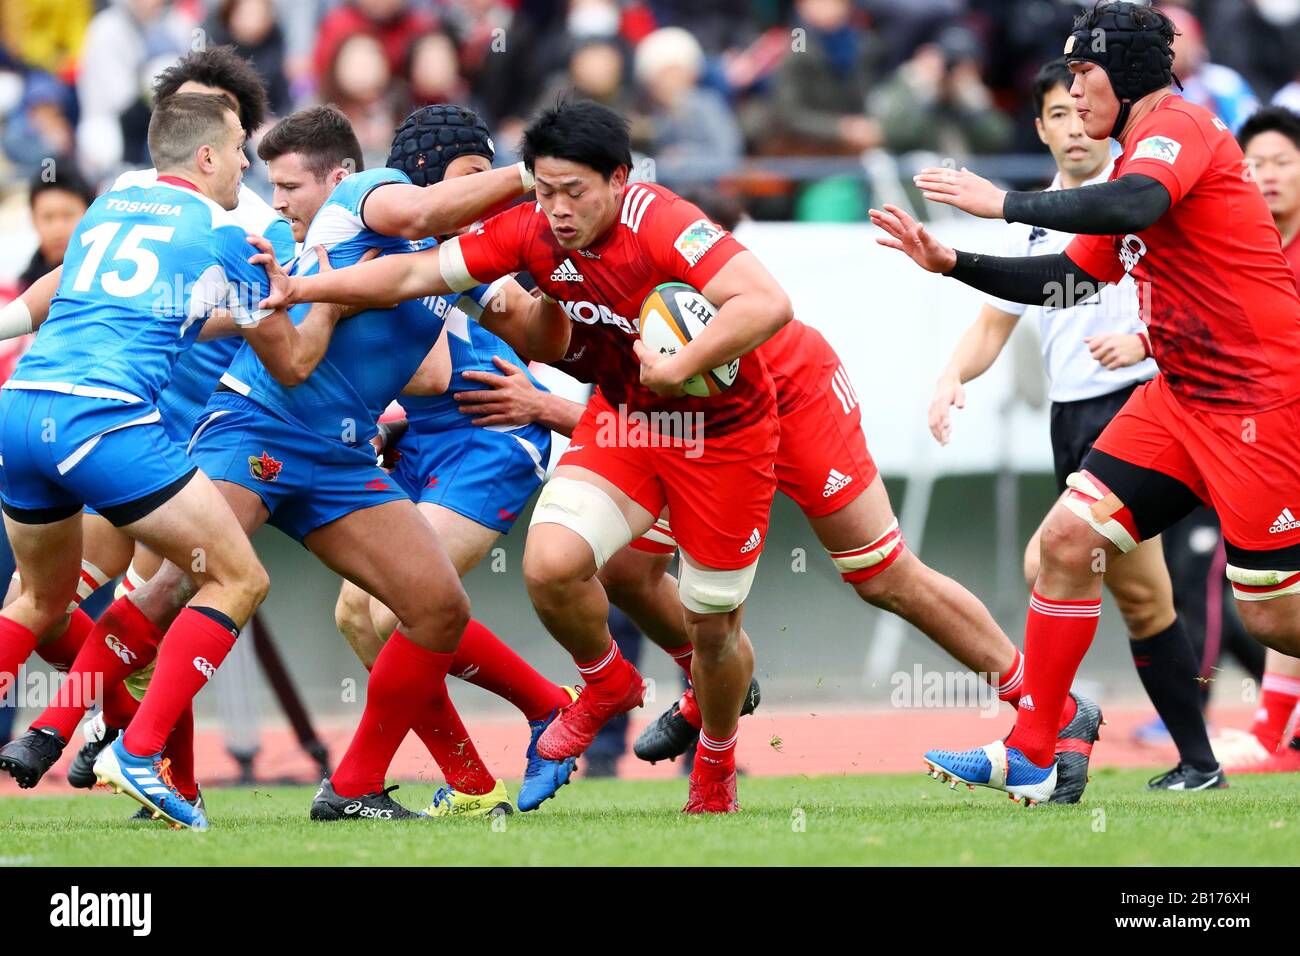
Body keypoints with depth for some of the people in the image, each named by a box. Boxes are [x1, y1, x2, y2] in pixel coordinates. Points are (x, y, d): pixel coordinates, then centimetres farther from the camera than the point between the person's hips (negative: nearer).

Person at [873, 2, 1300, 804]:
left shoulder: (1178, 124, -12)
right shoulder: (1139, 159, 17)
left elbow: (1133, 206, -33)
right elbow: (1066, 281, 22)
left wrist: (1006, 204, -26)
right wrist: (950, 262, 13)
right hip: (1181, 397, 9)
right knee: (1069, 539, 0)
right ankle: (1028, 760, 3)